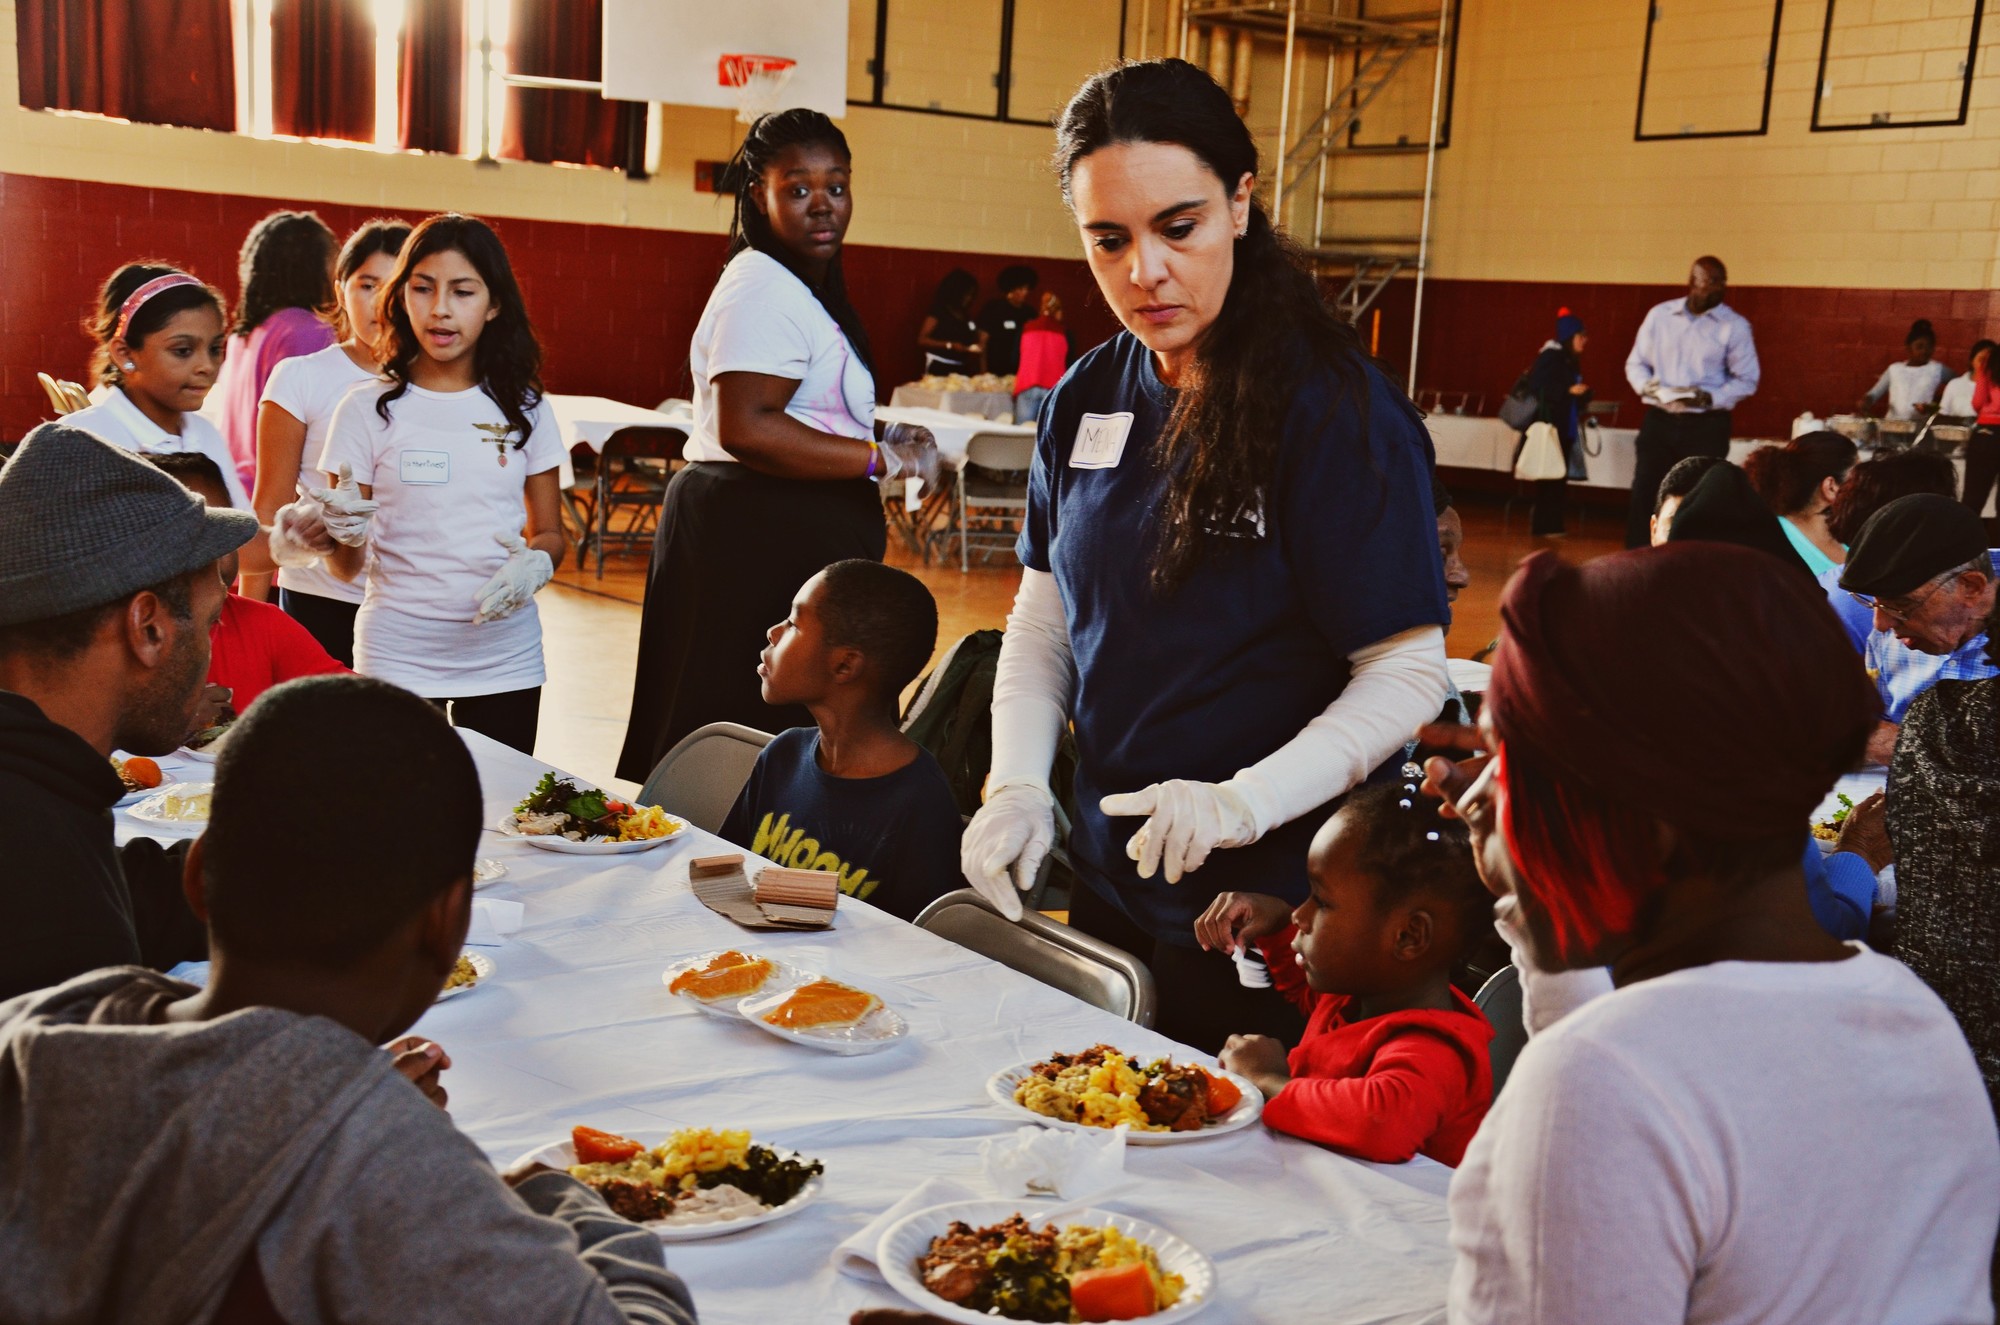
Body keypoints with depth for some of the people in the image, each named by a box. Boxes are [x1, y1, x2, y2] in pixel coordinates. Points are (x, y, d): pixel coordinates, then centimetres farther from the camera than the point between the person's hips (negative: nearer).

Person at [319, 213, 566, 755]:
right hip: (398, 657, -2)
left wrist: (534, 565, -11)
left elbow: (550, 533, 10)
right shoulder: (369, 409, -2)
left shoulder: (523, 408, 4)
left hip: (506, 657, 2)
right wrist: (344, 530, -22)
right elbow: (345, 567, 0)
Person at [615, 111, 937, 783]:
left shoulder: (800, 288, 21)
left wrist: (886, 432, 13)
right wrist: (882, 459, -20)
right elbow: (745, 428, -25)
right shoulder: (763, 288, -14)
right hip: (761, 538, -11)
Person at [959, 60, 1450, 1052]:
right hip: (1106, 880, 6)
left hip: (1267, 905, -6)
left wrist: (1244, 802, -27)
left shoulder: (1338, 411, -16)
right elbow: (1042, 622, 9)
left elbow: (1407, 671, -16)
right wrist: (1015, 784, -6)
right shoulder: (1089, 398, 3)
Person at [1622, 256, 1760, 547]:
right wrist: (1647, 386, -10)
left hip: (1706, 426, -2)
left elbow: (1746, 379, 1)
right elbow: (1635, 362, 12)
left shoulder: (1735, 326, -1)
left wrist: (1710, 398, -16)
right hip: (1658, 421, 2)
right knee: (1643, 496, -1)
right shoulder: (1659, 315, 6)